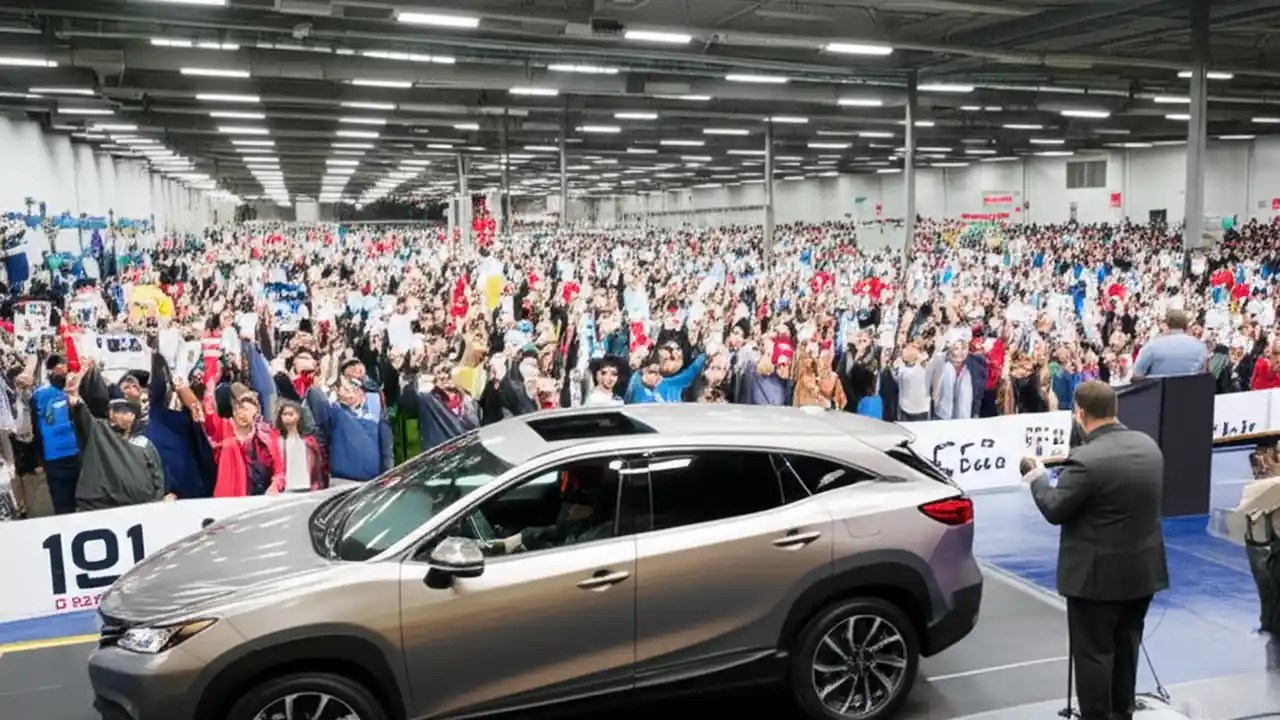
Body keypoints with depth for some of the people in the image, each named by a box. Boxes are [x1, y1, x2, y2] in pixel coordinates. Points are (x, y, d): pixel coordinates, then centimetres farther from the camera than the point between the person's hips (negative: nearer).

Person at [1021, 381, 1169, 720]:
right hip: (1144, 567, 8)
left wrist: (1036, 476, 0)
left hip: (1099, 573, -8)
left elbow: (1054, 510, -16)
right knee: (1126, 644, 22)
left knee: (1093, 651, 5)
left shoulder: (1086, 460, -25)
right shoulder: (1149, 445, 1)